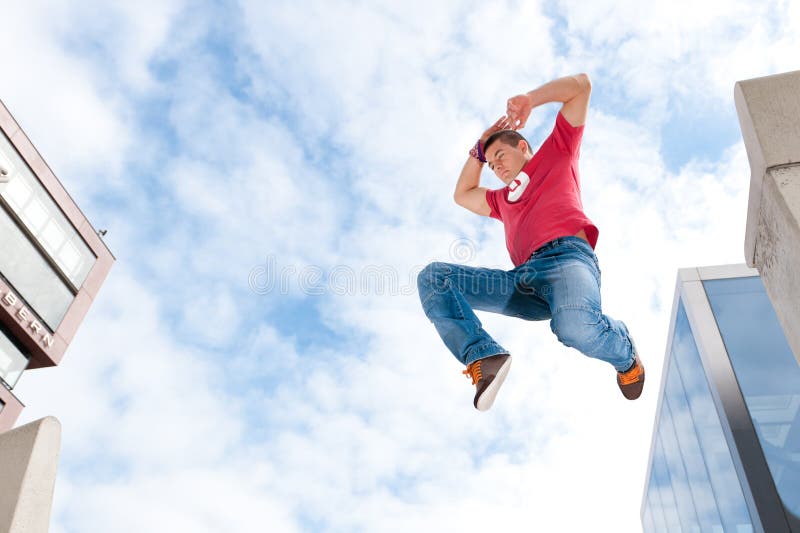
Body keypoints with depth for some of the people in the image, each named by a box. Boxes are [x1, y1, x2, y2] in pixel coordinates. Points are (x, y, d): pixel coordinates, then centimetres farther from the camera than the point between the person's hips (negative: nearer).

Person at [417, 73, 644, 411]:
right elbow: (462, 194, 52)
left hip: (568, 256, -5)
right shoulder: (503, 198, 40)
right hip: (523, 279, 6)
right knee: (432, 278, -9)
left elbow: (581, 84, 24)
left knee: (574, 324, -40)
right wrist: (479, 149, 46)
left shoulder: (555, 152, 27)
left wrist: (529, 100, 21)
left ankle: (625, 355, -3)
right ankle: (484, 357, -28)